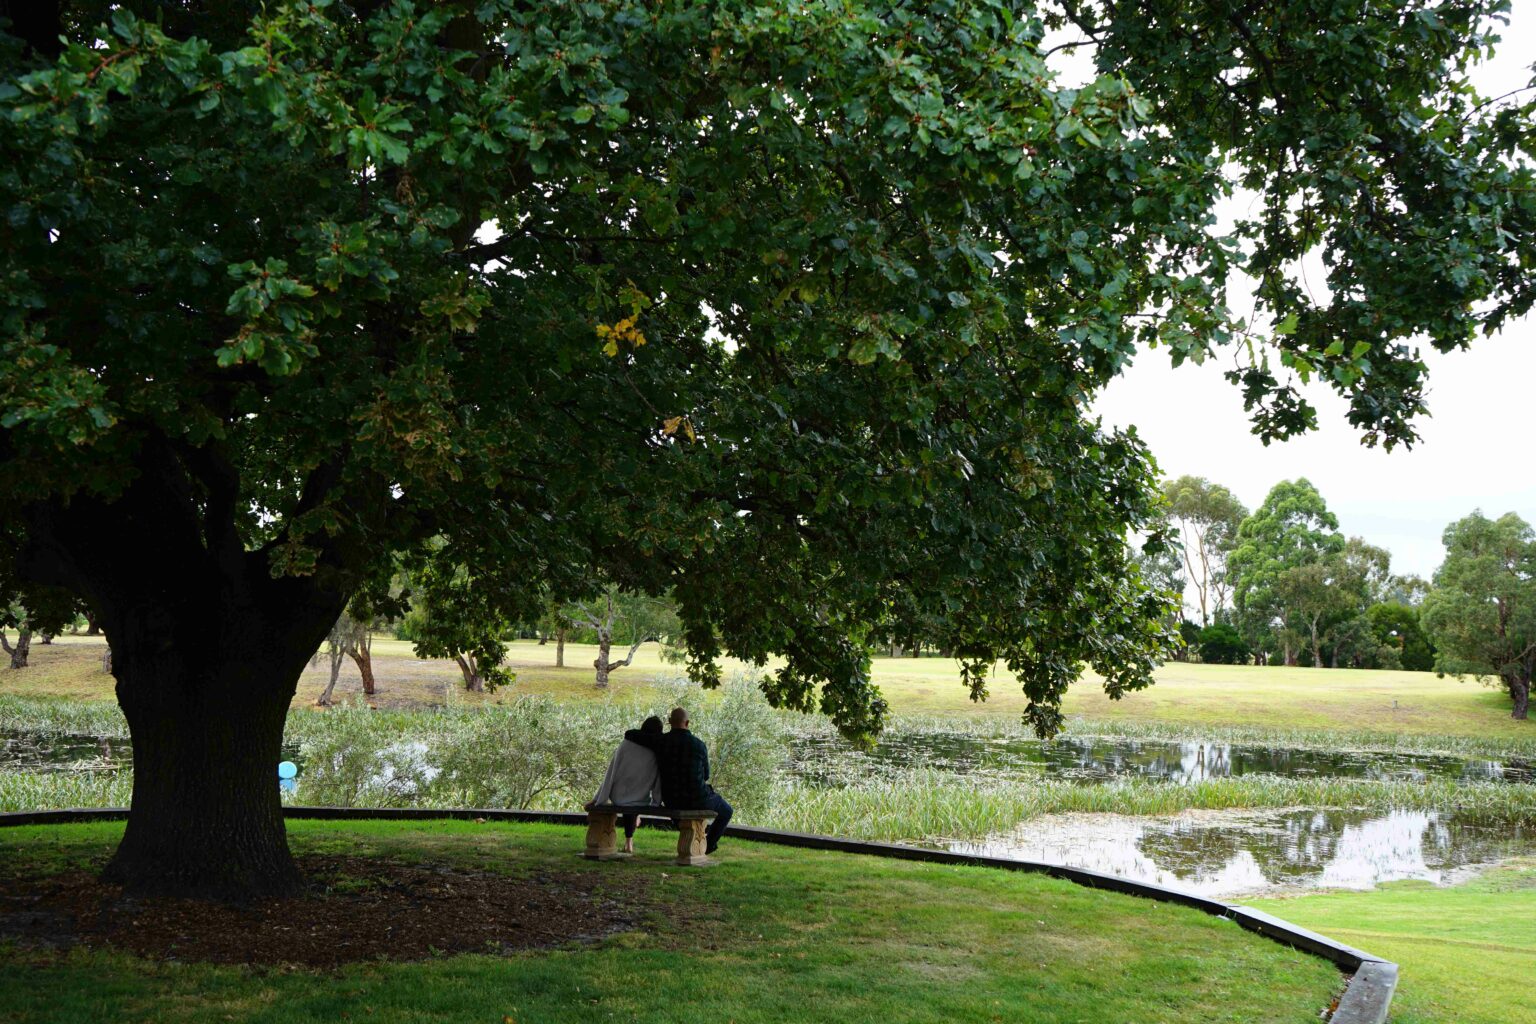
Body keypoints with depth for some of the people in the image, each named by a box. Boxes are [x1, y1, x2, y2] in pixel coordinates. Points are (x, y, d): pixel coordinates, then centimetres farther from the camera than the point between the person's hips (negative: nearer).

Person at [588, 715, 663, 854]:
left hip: (617, 797, 0)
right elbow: (658, 781, -8)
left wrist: (599, 801, -5)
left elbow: (611, 773, -10)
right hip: (641, 801, 0)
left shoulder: (626, 744, -11)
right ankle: (628, 842, 46)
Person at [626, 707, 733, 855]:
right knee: (725, 811, 27)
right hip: (697, 798, -3)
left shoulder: (660, 741, -9)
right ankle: (708, 845, 31)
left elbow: (629, 734, -4)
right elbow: (705, 775, 2)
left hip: (670, 801, 3)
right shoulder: (699, 745, -12)